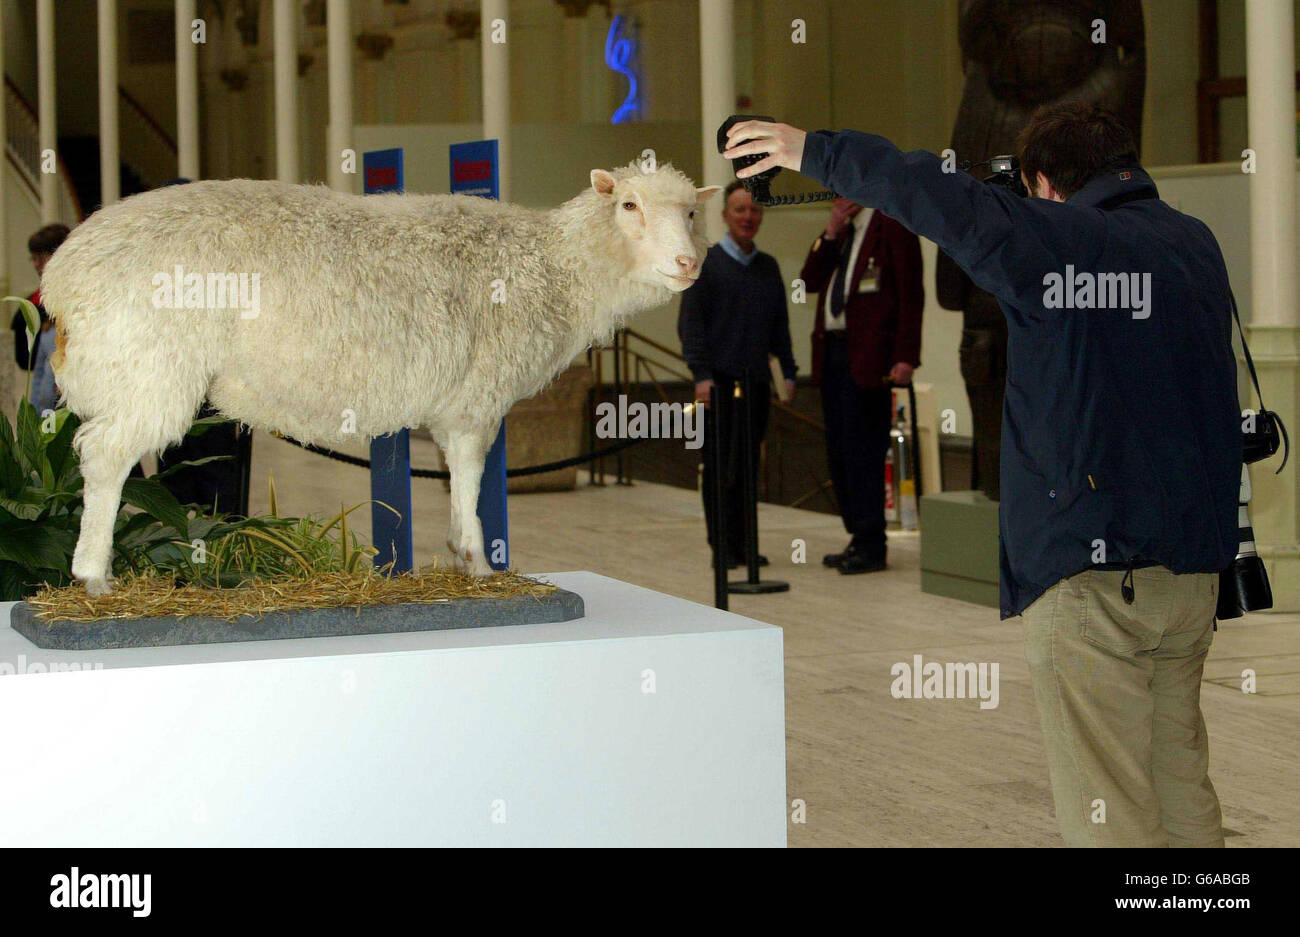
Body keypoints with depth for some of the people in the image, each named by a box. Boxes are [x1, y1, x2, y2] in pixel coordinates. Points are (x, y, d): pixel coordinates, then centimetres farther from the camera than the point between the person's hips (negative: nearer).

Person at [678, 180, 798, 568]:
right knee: (720, 467, -3)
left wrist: (788, 372, 11)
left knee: (749, 466, 5)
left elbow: (780, 325, 19)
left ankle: (744, 544, 10)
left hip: (756, 380, 4)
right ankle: (724, 546, 2)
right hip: (719, 380, -4)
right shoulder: (705, 263, 0)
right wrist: (701, 375, -14)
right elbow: (690, 323, -6)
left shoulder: (768, 267, 15)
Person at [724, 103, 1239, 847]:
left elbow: (928, 193, -12)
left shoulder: (1051, 240, -9)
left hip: (1087, 570, -7)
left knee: (1107, 812, -3)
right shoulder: (1199, 245, 10)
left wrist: (816, 151, 0)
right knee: (1183, 788, 15)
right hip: (1193, 566, 7)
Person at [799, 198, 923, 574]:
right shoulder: (840, 231, 19)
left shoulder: (891, 225, -5)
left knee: (862, 449, -8)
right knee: (838, 450, 8)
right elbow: (809, 281, 11)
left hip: (867, 356, -8)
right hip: (832, 352, 8)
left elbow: (911, 294, -10)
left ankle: (871, 546, -2)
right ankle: (859, 539, 15)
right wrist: (830, 234, 0)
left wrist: (906, 357, -16)